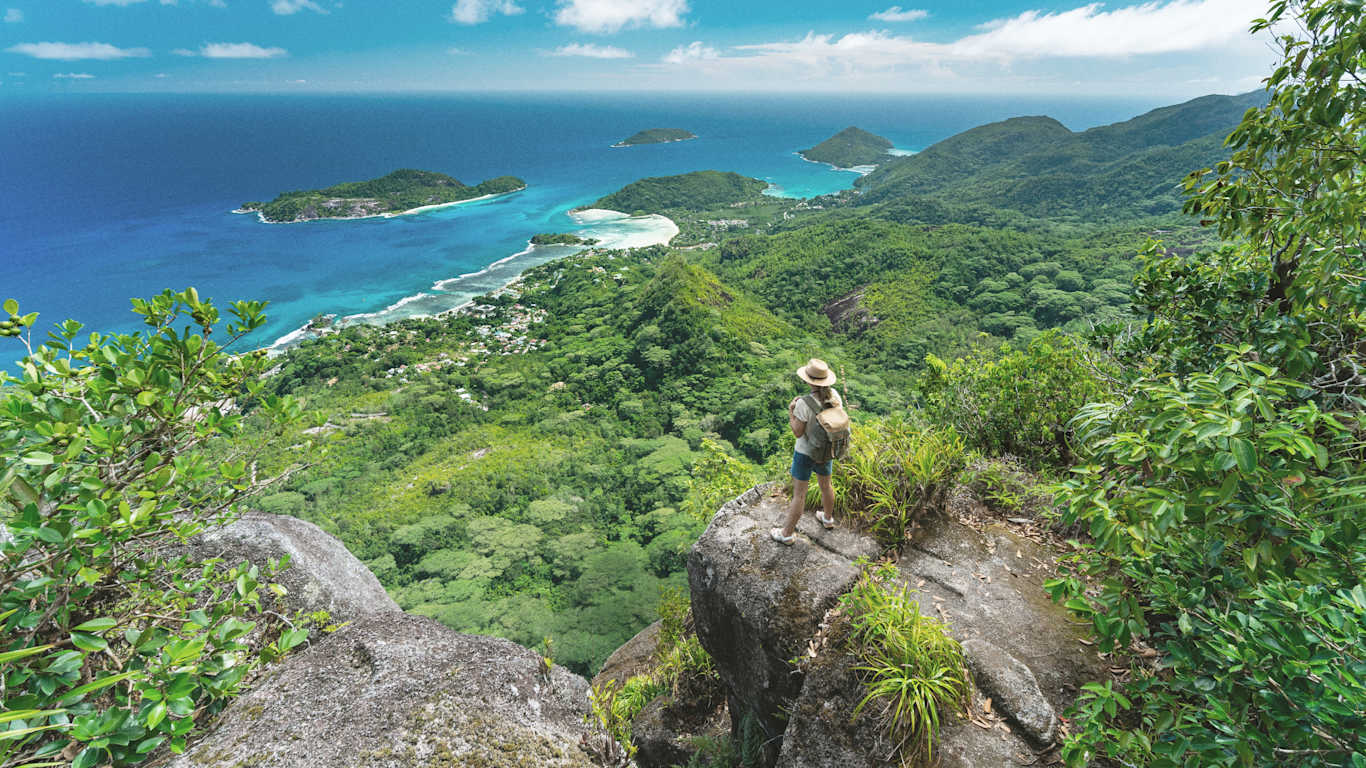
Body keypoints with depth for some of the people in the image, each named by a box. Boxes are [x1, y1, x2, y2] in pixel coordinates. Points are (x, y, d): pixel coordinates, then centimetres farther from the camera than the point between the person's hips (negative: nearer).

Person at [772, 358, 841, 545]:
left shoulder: (804, 403, -30)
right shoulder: (834, 395, -11)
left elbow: (797, 432, -22)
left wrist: (790, 411, -10)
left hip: (805, 454, -6)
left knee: (799, 494, 8)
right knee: (825, 485, 29)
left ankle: (787, 533, 23)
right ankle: (828, 518, 53)